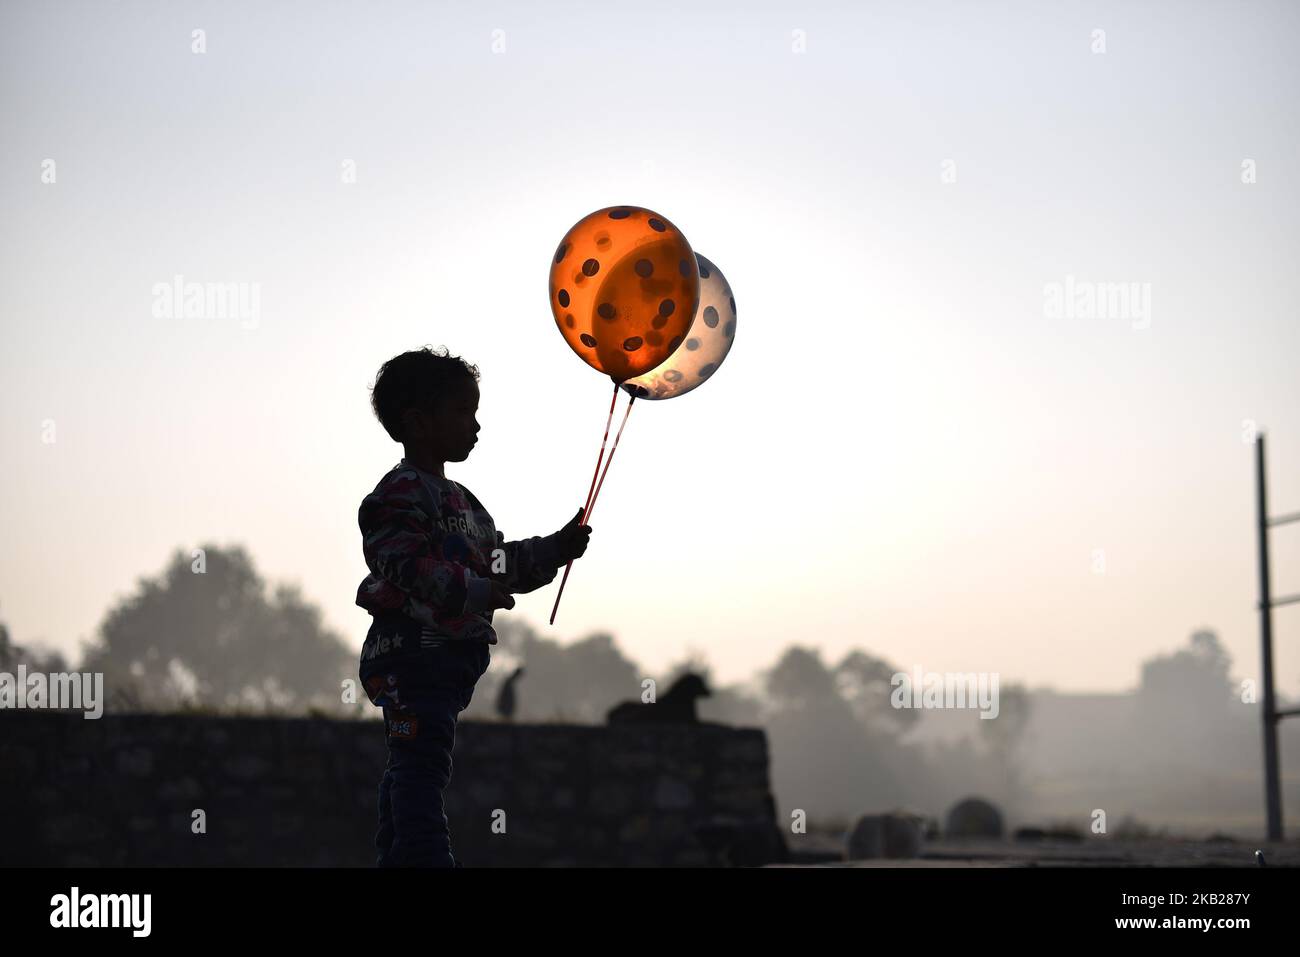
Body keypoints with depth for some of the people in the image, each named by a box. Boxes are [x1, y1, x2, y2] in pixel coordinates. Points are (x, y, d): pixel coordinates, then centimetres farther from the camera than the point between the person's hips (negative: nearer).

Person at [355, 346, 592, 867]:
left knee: (408, 772, 14)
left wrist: (557, 549, 12)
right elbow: (406, 564, -25)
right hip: (412, 652, -10)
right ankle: (427, 859, -20)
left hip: (451, 657, 10)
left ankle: (395, 858, 19)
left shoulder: (460, 500, 21)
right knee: (422, 768, -15)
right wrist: (474, 592, -33)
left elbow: (501, 563, 25)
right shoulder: (400, 493, -12)